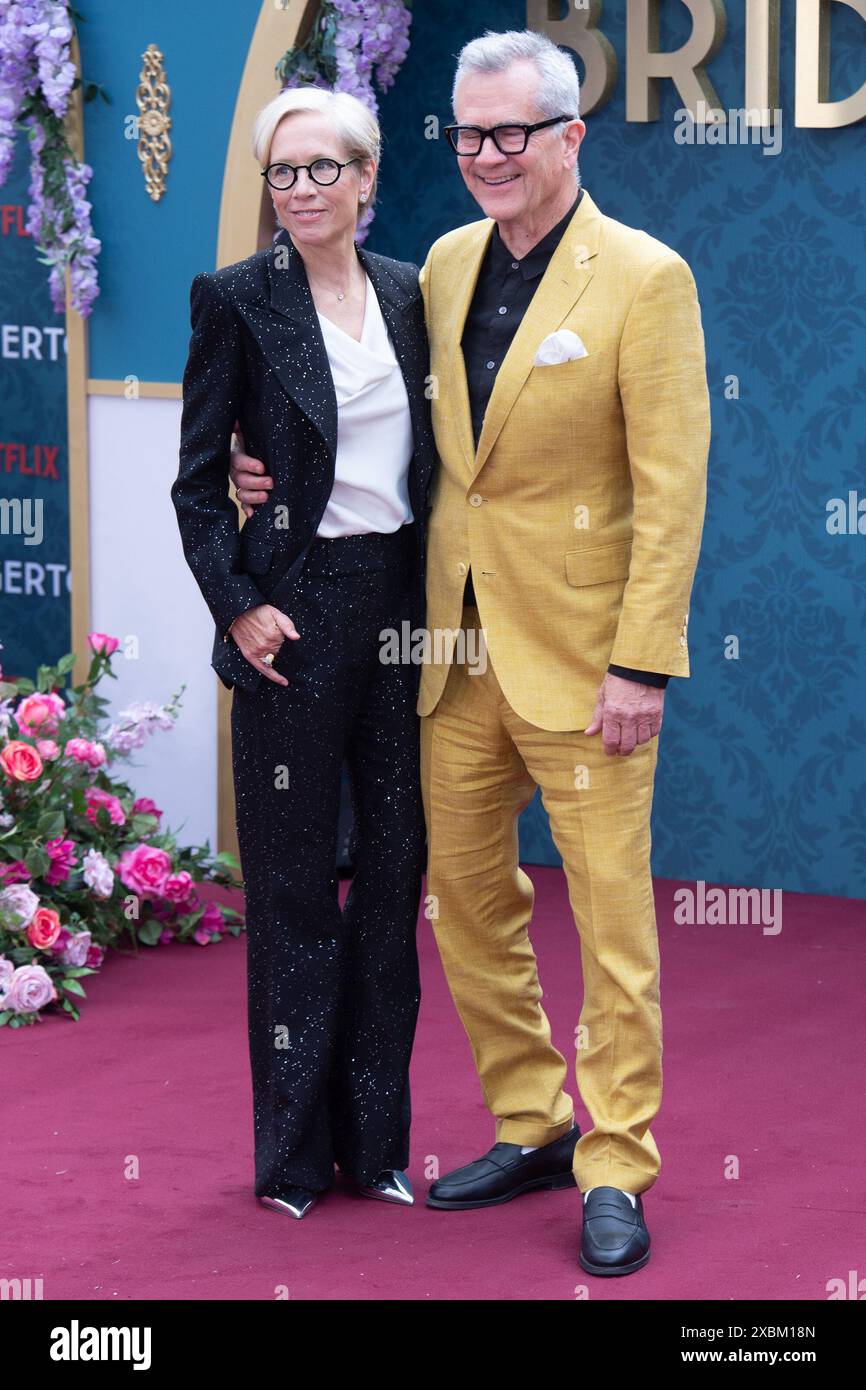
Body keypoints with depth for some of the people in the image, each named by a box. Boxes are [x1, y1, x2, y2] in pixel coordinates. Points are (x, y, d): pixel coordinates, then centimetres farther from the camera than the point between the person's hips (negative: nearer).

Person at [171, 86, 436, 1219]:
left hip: (404, 602, 5)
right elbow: (197, 478, -3)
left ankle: (377, 1135, 18)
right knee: (295, 874, 3)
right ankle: (294, 1147, 12)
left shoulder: (409, 292, 9)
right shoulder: (237, 300, -4)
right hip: (295, 611, -4)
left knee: (397, 860, 8)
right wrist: (237, 606, -11)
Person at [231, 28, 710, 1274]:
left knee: (613, 920, 1)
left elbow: (672, 490, -12)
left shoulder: (643, 279, -10)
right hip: (458, 645, 6)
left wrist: (641, 664, -17)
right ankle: (529, 1126, 28)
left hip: (578, 654, -6)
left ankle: (616, 1170, 10)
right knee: (465, 898, 13)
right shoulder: (446, 263, 8)